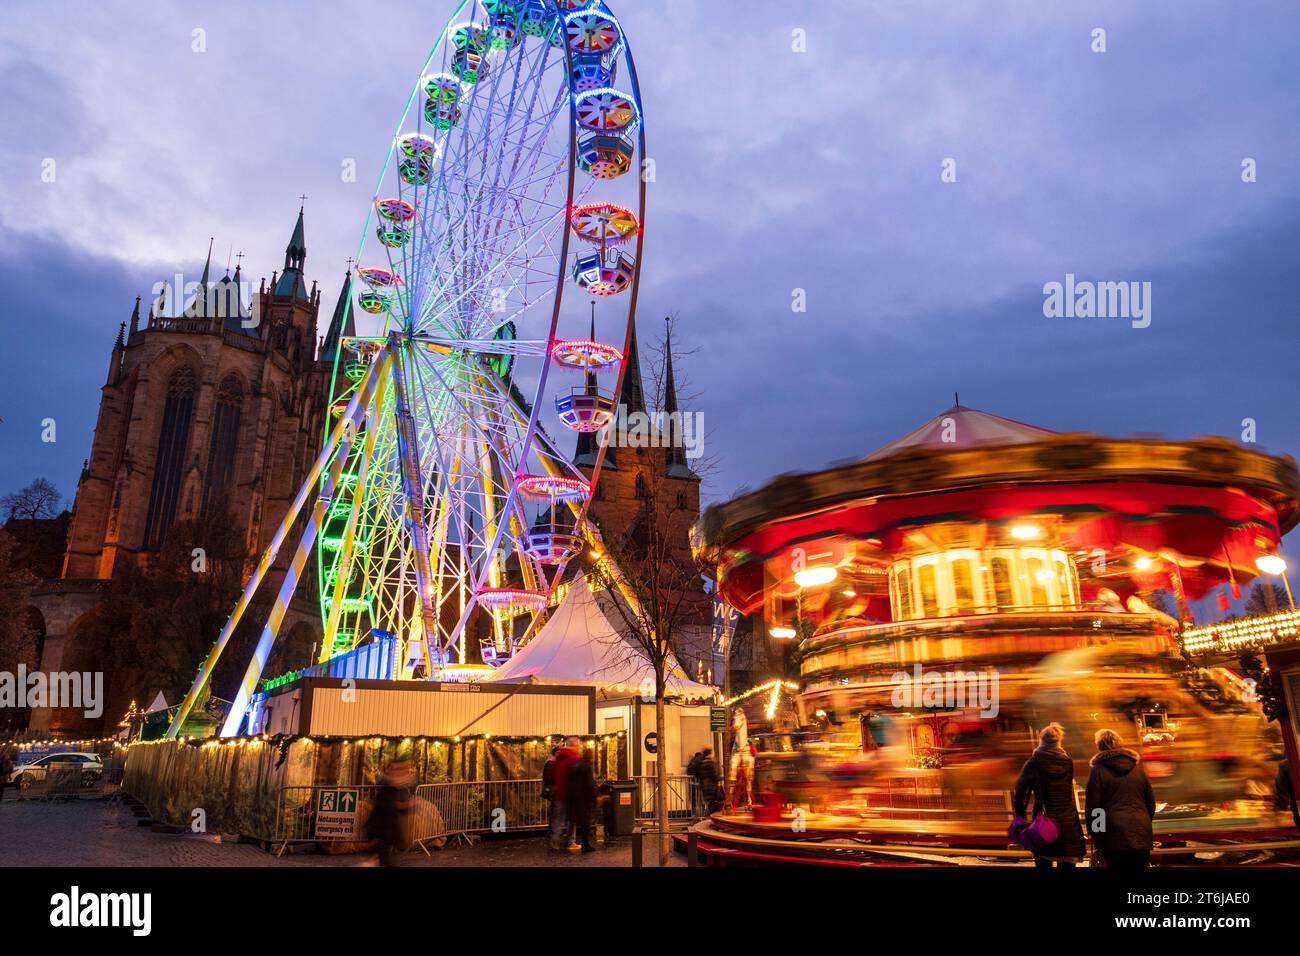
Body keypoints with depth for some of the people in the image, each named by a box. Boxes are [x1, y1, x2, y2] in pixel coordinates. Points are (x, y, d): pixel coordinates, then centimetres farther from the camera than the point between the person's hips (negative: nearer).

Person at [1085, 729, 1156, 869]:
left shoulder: (1099, 770, -4)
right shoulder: (1137, 767, 11)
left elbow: (1092, 806, -5)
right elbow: (1151, 801, 15)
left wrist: (1094, 835, 4)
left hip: (1114, 836, -4)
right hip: (1141, 835, 4)